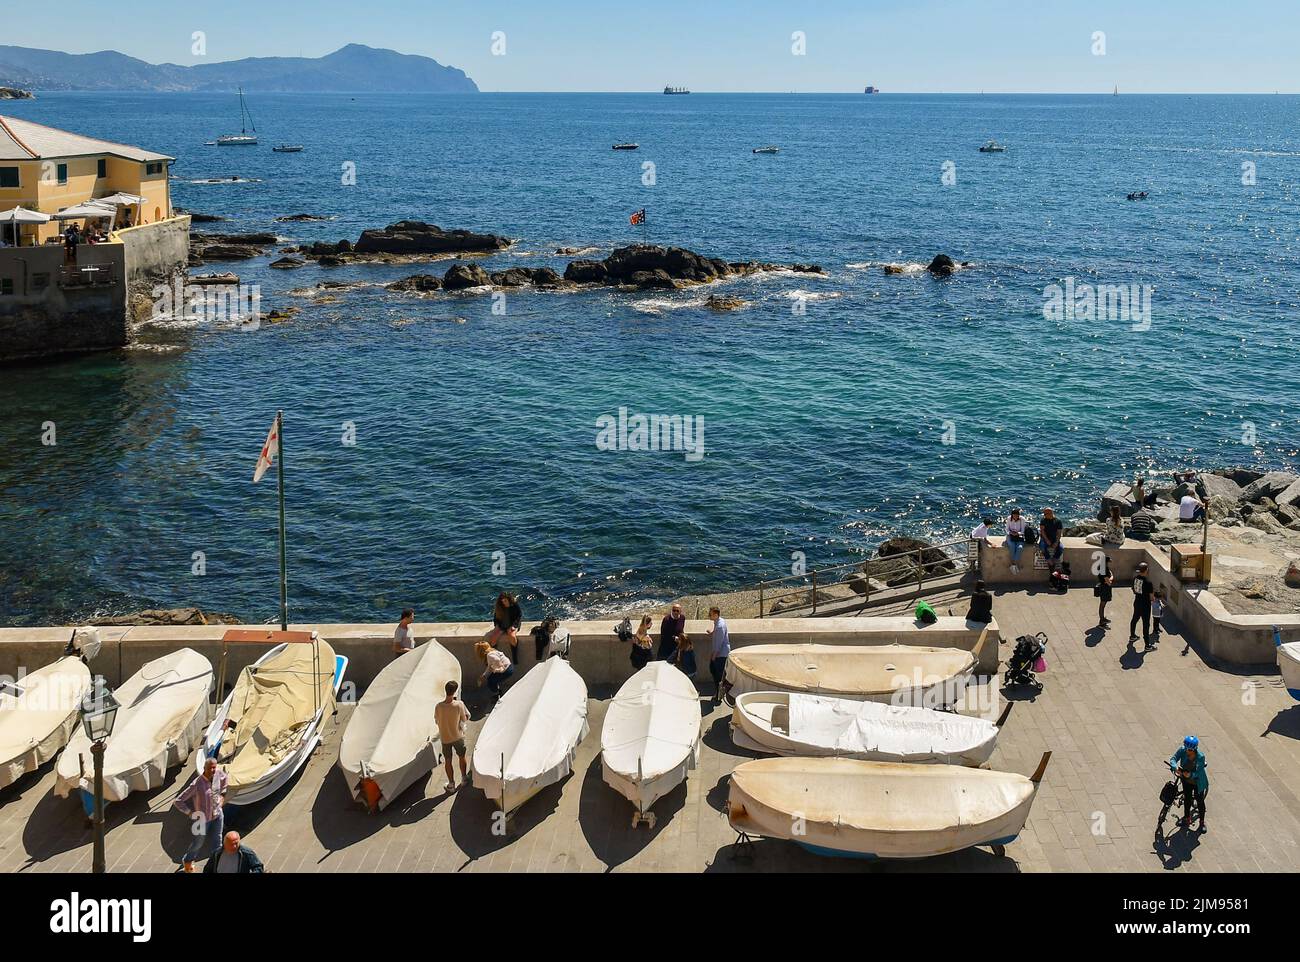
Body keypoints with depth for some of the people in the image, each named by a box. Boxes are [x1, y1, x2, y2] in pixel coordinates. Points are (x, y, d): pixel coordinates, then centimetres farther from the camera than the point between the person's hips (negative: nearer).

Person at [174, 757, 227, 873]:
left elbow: (224, 778, 13)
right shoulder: (196, 785, -31)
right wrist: (190, 813, -22)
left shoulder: (219, 774, -16)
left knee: (217, 843, 12)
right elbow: (178, 801, -27)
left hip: (218, 815, 3)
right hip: (203, 819, -3)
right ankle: (187, 860, 49)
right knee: (199, 842, 20)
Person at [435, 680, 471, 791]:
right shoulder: (459, 704, -24)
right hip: (458, 736, 0)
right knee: (462, 757, 24)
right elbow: (465, 720, -9)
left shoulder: (438, 706, -21)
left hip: (445, 738, 0)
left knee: (448, 761, 17)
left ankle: (451, 784, 27)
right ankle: (464, 778, 40)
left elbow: (437, 721, -5)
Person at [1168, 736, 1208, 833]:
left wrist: (1191, 774, -45)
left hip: (1198, 782, -3)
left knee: (1200, 801, 9)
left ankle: (1202, 822, 27)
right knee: (1187, 799, 13)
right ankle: (1187, 818, 33)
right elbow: (1173, 759, -21)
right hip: (1186, 780, 3)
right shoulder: (1182, 750, -20)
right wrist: (1175, 767, -42)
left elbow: (1199, 772, -26)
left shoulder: (1200, 756, -28)